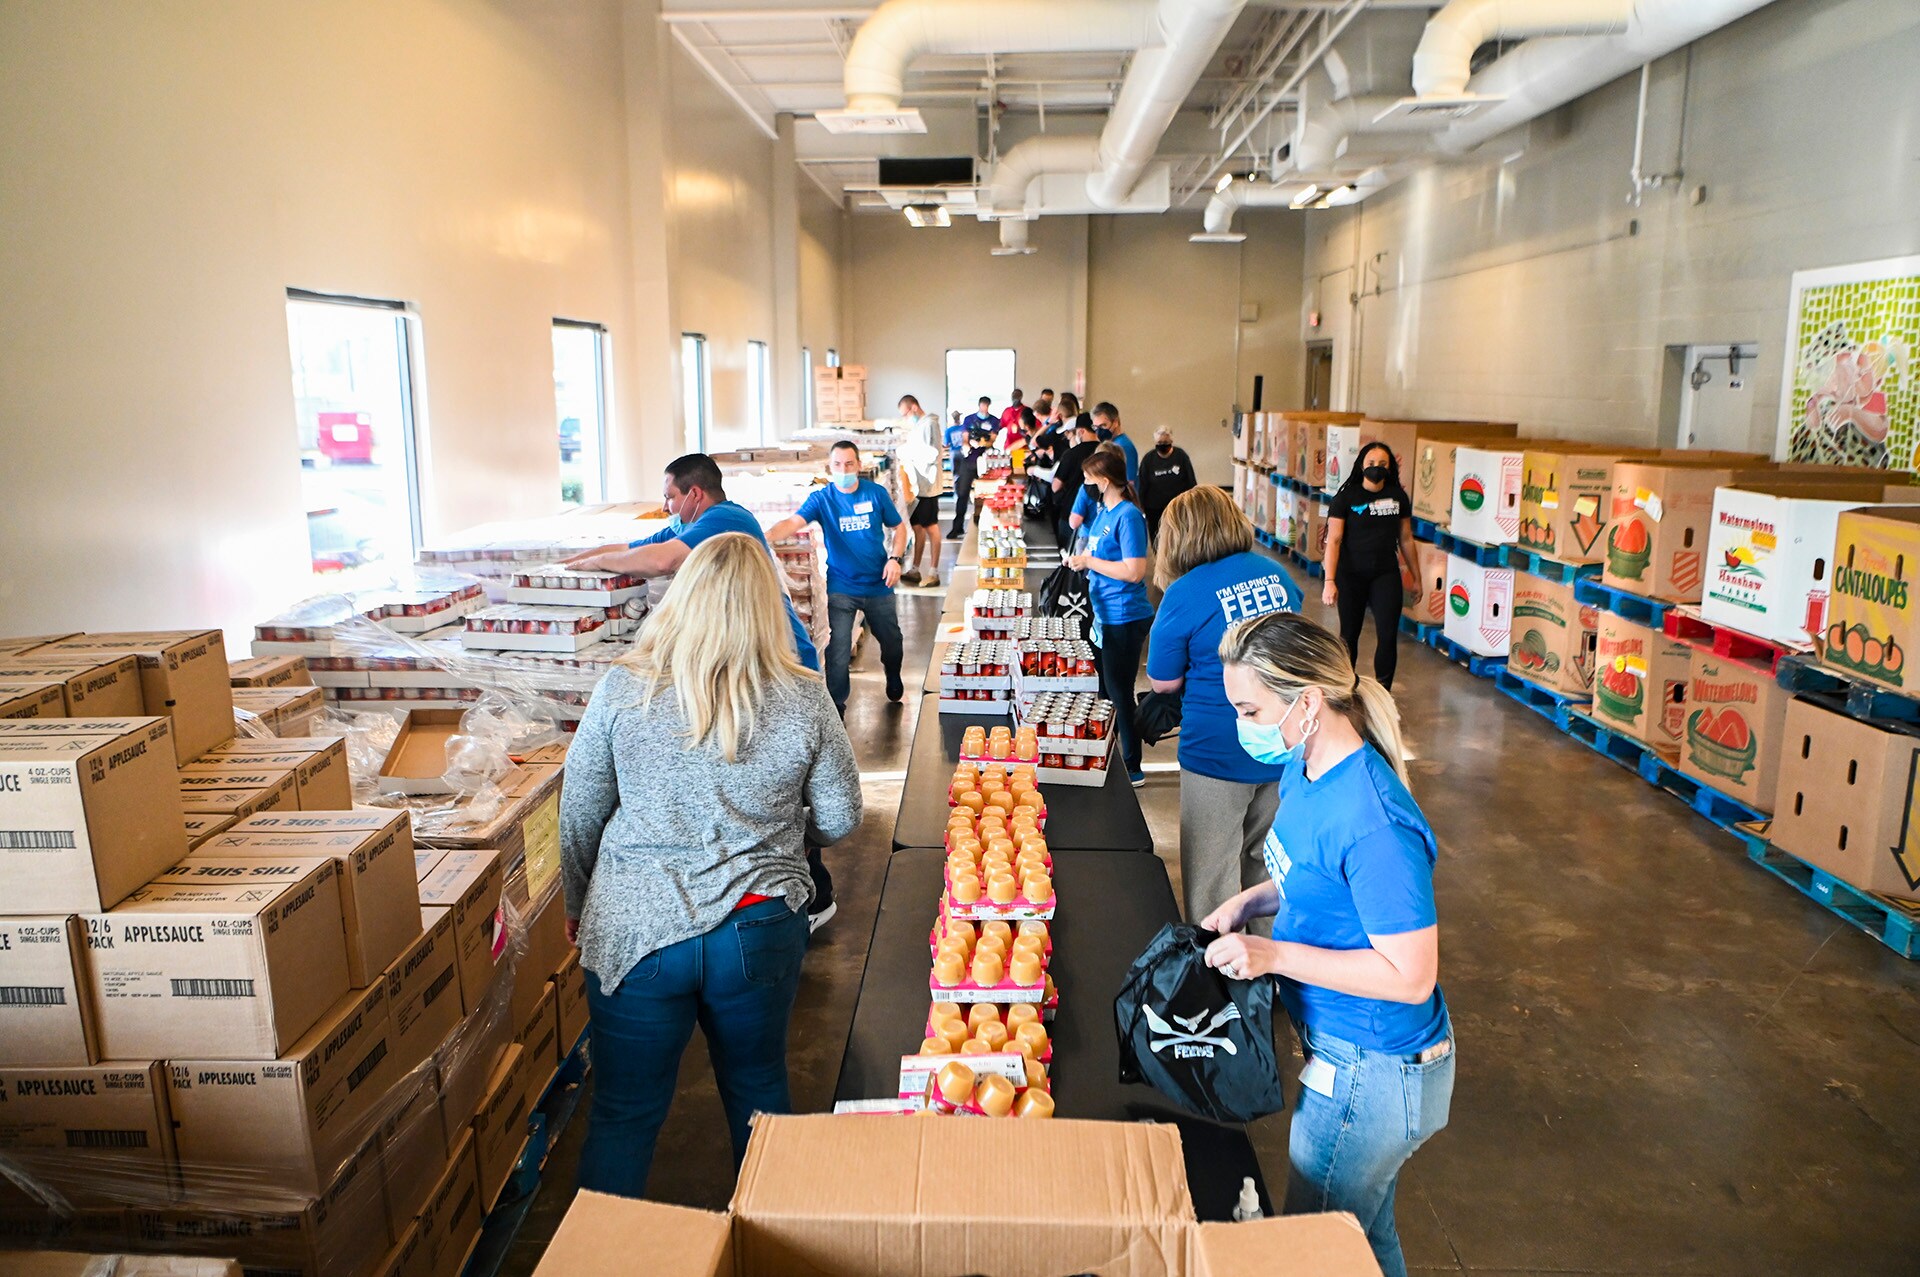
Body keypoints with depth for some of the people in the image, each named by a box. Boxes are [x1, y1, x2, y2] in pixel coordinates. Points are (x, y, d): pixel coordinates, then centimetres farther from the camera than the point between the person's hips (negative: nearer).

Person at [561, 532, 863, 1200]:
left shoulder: (622, 689, -9)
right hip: (760, 931, 2)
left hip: (633, 933, -1)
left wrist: (578, 908, 17)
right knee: (759, 1094, 22)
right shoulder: (804, 700, -9)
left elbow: (578, 817, 1)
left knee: (623, 1115, 13)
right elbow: (840, 821, 0)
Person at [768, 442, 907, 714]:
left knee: (891, 640, 19)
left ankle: (893, 678, 51)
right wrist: (766, 535, -46)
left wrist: (896, 559, -10)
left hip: (879, 585, 2)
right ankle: (836, 705, 12)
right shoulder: (821, 498, -10)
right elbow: (793, 522, -26)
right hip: (841, 588, -2)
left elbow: (899, 527, 6)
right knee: (838, 651, -5)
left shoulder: (876, 493, -5)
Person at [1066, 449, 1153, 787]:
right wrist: (1080, 560, 4)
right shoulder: (1103, 511, 10)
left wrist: (1089, 561, -18)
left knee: (1119, 693, -1)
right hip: (1105, 616, 10)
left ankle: (1132, 770, 11)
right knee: (1105, 689, 18)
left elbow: (1134, 571, -25)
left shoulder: (1128, 516, -19)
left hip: (1125, 620, -10)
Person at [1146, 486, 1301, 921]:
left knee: (1211, 876, 9)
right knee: (1264, 861, 21)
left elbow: (1163, 682, -6)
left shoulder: (1185, 595, -14)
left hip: (1219, 752, -6)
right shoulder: (1276, 574, 3)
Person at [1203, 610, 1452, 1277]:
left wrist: (1274, 954, -26)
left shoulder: (1374, 823, -32)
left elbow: (1410, 976, -27)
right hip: (1346, 1049, 9)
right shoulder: (1303, 769, -3)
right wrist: (1249, 902, -1)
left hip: (1373, 1073, -9)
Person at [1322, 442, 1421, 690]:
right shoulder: (1346, 497, -7)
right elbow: (1334, 540, -12)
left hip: (1386, 575, 2)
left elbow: (1406, 539, 11)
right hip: (1351, 576, -2)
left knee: (1388, 635, -7)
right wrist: (1329, 581, -21)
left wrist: (1416, 577, 14)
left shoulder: (1398, 497, 2)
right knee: (1350, 634, 11)